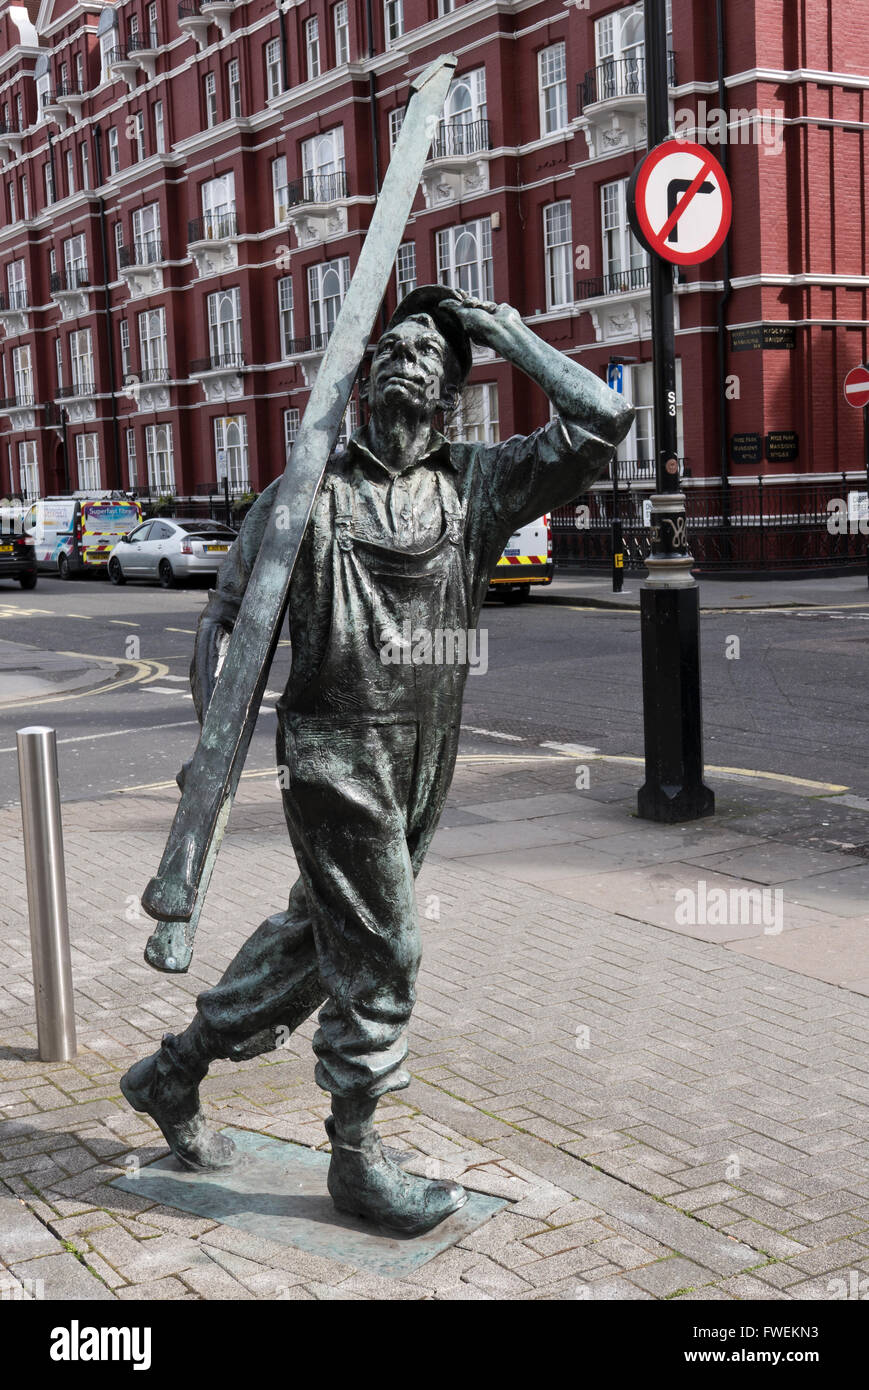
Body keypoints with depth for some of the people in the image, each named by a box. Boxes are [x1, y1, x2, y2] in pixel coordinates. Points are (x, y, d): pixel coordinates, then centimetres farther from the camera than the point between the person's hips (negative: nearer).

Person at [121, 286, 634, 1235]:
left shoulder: (480, 485, 5)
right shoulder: (309, 493, -1)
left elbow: (601, 421, -3)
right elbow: (224, 615, 5)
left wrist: (506, 331, 1)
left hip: (424, 768, 5)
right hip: (335, 755, -5)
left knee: (313, 935, 16)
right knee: (376, 953, -3)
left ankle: (174, 1073, 35)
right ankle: (357, 1159, 16)